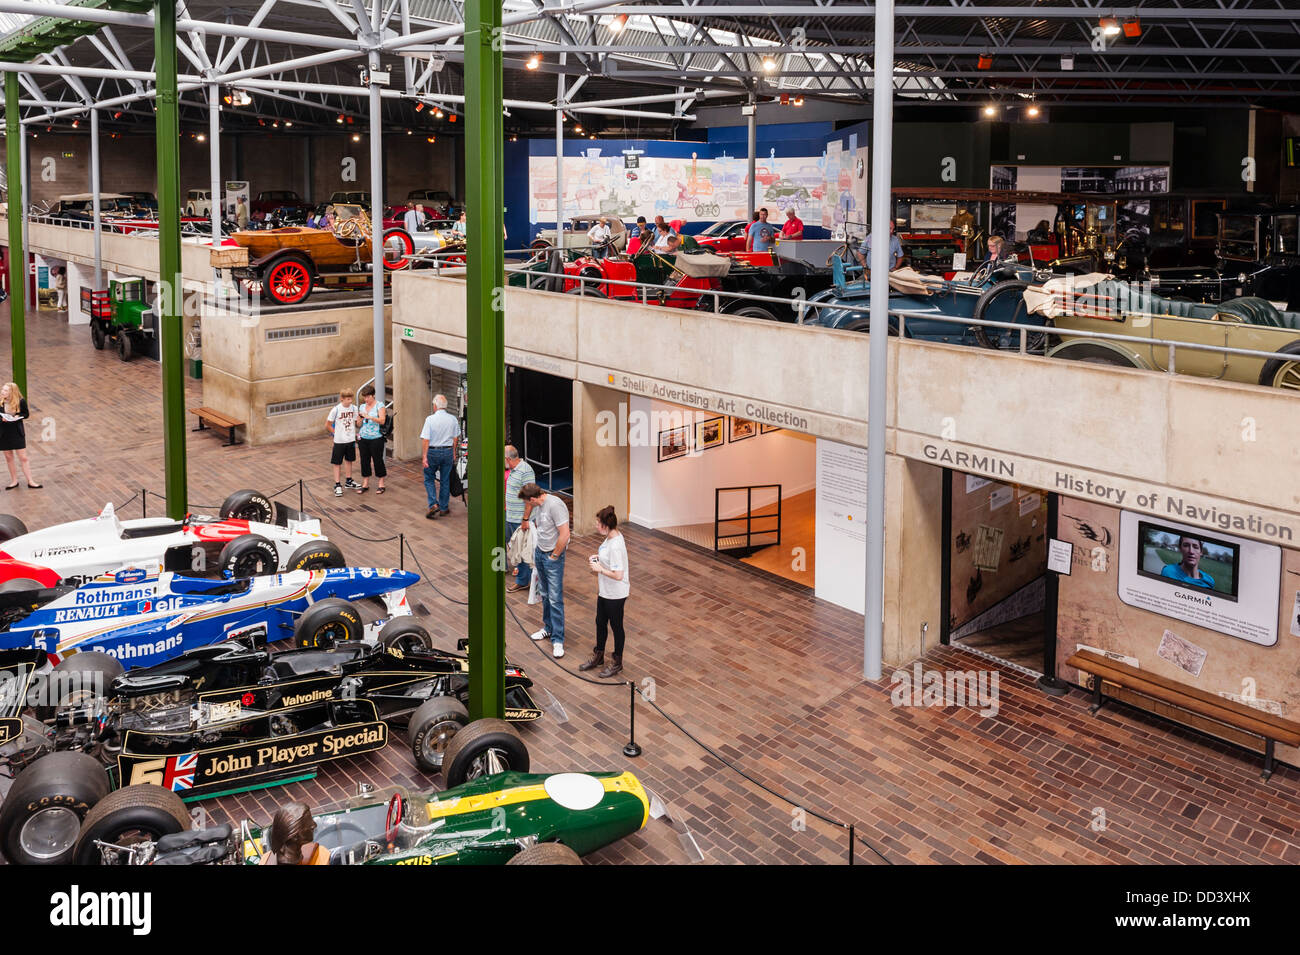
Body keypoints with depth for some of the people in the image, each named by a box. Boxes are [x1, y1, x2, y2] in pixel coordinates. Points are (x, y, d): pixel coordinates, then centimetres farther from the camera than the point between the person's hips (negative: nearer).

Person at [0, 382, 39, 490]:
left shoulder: (21, 401, -12)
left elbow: (26, 414, 1)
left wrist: (18, 416, -18)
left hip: (17, 432, -2)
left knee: (23, 458, 3)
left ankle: (30, 482, 11)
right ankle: (14, 481, 26)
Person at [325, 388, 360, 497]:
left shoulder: (354, 408, -3)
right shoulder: (336, 410, -15)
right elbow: (327, 425, -7)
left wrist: (354, 433, -1)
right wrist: (337, 433, -5)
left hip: (351, 440, 4)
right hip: (339, 441, -4)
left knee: (349, 460, 18)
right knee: (337, 463, 2)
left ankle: (349, 481, 33)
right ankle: (337, 485, 7)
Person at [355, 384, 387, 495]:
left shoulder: (379, 406, -4)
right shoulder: (362, 406, 12)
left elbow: (382, 421, -16)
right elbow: (359, 423, 16)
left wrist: (369, 416, -25)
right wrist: (359, 417, -6)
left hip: (376, 438, -5)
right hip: (363, 438, 5)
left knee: (377, 460, -1)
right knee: (364, 460, 8)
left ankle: (381, 484, 9)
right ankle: (365, 484, 17)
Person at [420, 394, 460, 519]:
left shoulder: (430, 419, -14)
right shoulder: (453, 419, -1)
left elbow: (425, 439, -16)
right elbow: (456, 438, 7)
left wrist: (424, 456, -12)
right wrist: (453, 453, 18)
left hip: (433, 452, -3)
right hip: (448, 452, 3)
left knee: (429, 479, 12)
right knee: (445, 480, 13)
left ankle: (433, 504, -3)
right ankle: (444, 508, 19)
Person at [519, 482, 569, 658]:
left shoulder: (555, 505, -25)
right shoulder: (537, 505, 3)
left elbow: (564, 534, -26)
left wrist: (554, 556, -16)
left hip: (553, 557, -8)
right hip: (540, 552, 8)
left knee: (555, 599, -5)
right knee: (544, 594, 19)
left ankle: (558, 640, -1)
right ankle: (548, 628, 34)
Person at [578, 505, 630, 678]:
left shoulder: (615, 546, -31)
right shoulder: (612, 536, -2)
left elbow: (618, 575, -31)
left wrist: (599, 568, -21)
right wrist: (597, 557, 2)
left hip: (615, 595, -10)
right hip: (605, 591, 10)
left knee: (616, 626, 10)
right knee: (600, 623, 23)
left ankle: (617, 663, 28)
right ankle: (598, 657, 41)